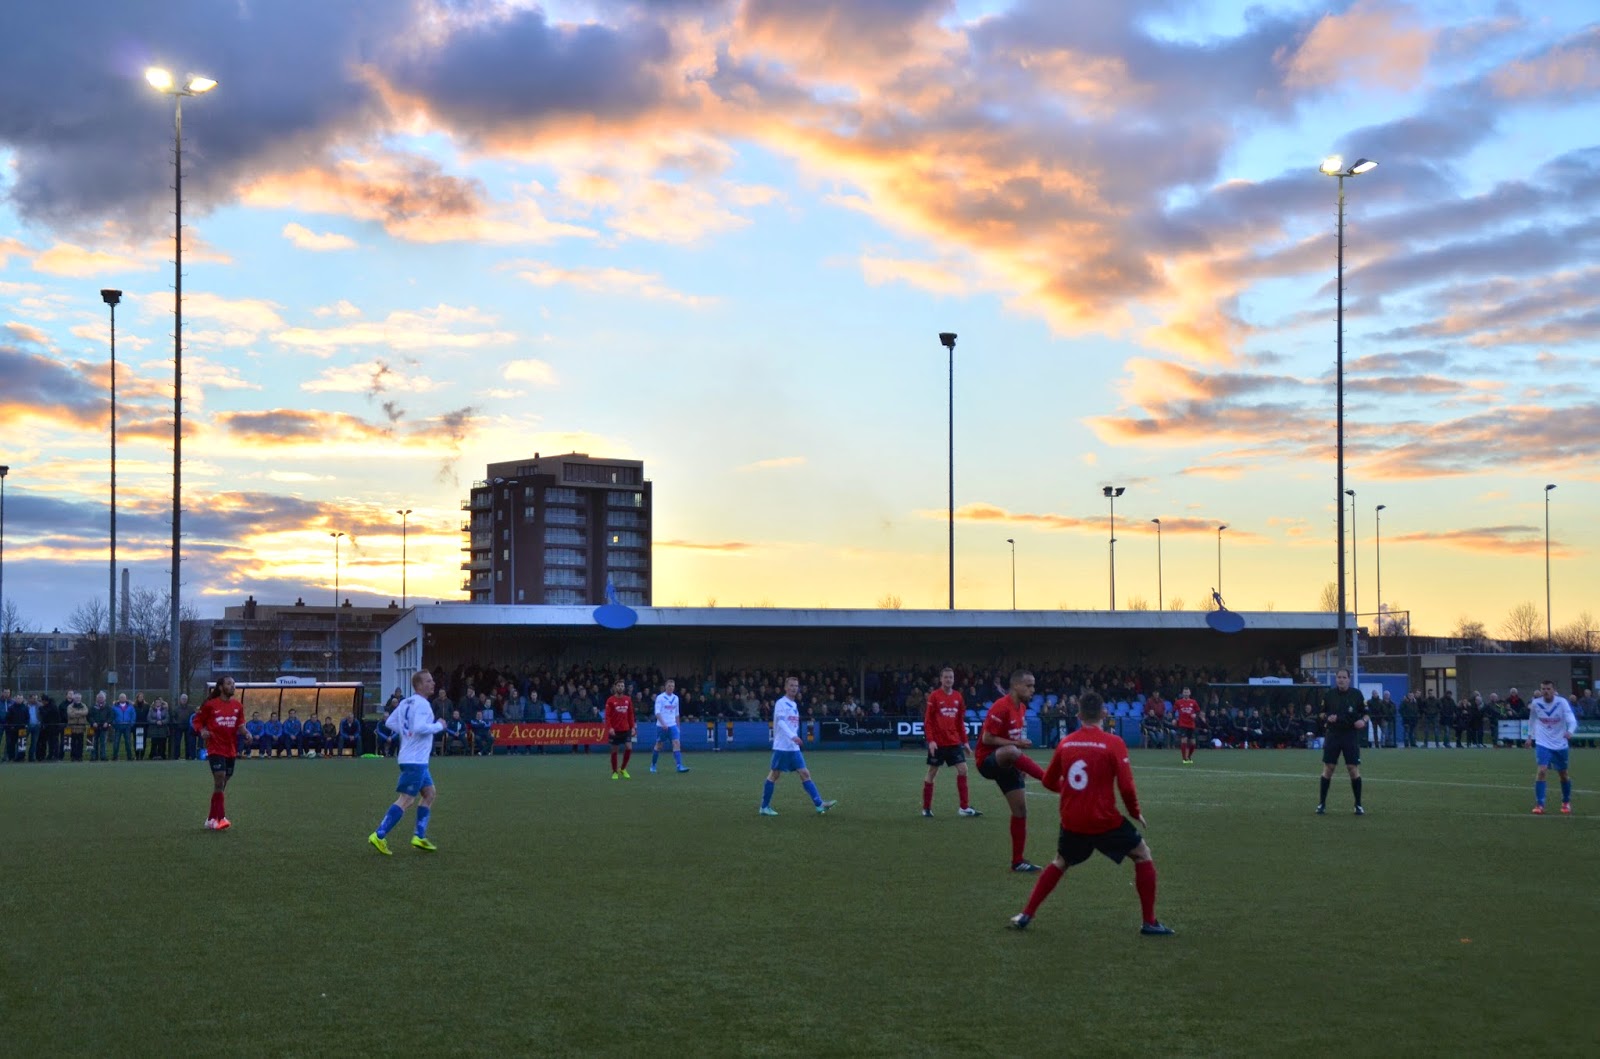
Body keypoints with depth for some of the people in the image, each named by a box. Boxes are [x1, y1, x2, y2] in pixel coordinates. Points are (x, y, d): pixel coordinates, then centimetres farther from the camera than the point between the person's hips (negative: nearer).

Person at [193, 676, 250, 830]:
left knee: (221, 784, 10)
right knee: (220, 779, -18)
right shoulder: (210, 705, -5)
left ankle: (211, 819, 21)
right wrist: (202, 731, -16)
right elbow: (197, 721, 3)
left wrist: (245, 733, -4)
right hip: (215, 748, -5)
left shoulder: (238, 706, 8)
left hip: (231, 750, 6)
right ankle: (221, 818, -18)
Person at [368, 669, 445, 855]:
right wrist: (439, 726, -13)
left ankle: (419, 837, 16)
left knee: (429, 793, 17)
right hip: (415, 760, -10)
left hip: (413, 758, 10)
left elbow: (390, 722, 15)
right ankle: (379, 836, -10)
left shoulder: (405, 702, 12)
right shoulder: (422, 704, -15)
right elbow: (420, 727, -27)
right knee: (406, 800, -9)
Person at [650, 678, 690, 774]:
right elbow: (657, 712, -15)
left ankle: (679, 766, -19)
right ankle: (653, 765, 25)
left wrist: (678, 726, 17)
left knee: (677, 743, -12)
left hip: (672, 725, 4)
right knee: (658, 745, 7)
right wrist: (663, 723, -27)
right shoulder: (660, 698, -7)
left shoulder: (676, 698, 9)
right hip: (661, 726, -4)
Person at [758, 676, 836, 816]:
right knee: (774, 775, 0)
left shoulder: (794, 705, 16)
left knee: (805, 773, 0)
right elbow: (780, 722, -23)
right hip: (781, 747, -7)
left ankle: (819, 805, -5)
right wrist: (792, 736, -35)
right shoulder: (781, 703, -9)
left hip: (794, 748, 7)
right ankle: (764, 807, 8)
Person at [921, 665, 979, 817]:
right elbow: (927, 720, -9)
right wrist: (930, 740, -17)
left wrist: (965, 741, 11)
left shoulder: (958, 697, 7)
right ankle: (926, 808, 13)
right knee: (932, 772, 4)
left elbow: (960, 721, 14)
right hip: (938, 743, -4)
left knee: (962, 769, -3)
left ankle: (964, 807, 1)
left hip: (954, 742, 5)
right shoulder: (934, 696, -7)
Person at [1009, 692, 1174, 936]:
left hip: (1072, 822, 4)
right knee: (1143, 856, 14)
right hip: (1105, 821, -4)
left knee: (1059, 863, 27)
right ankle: (1150, 922, 10)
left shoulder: (1065, 743, 2)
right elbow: (1126, 786, -14)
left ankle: (1026, 915, 20)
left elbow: (1049, 781, 14)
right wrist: (1135, 812, 4)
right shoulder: (1113, 743, -11)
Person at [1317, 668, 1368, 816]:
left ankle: (1358, 805, 7)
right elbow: (1322, 713, 12)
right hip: (1332, 735, 1)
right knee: (1328, 768, 0)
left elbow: (1365, 713, 6)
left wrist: (1363, 721, -15)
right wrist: (1328, 717, -10)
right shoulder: (1328, 694, 3)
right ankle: (1322, 803, 9)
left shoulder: (1356, 694, 0)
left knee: (1354, 769, -4)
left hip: (1351, 736, -1)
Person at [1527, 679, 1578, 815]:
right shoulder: (1536, 703, -10)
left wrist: (1570, 731, -48)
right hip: (1543, 743, 0)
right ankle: (1539, 805, -10)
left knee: (1563, 774, 13)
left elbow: (1572, 720, -28)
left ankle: (1566, 802, 37)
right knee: (1541, 771, -18)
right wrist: (1530, 736, 16)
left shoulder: (1562, 703, -17)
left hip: (1560, 744, 0)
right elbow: (1532, 719, 11)